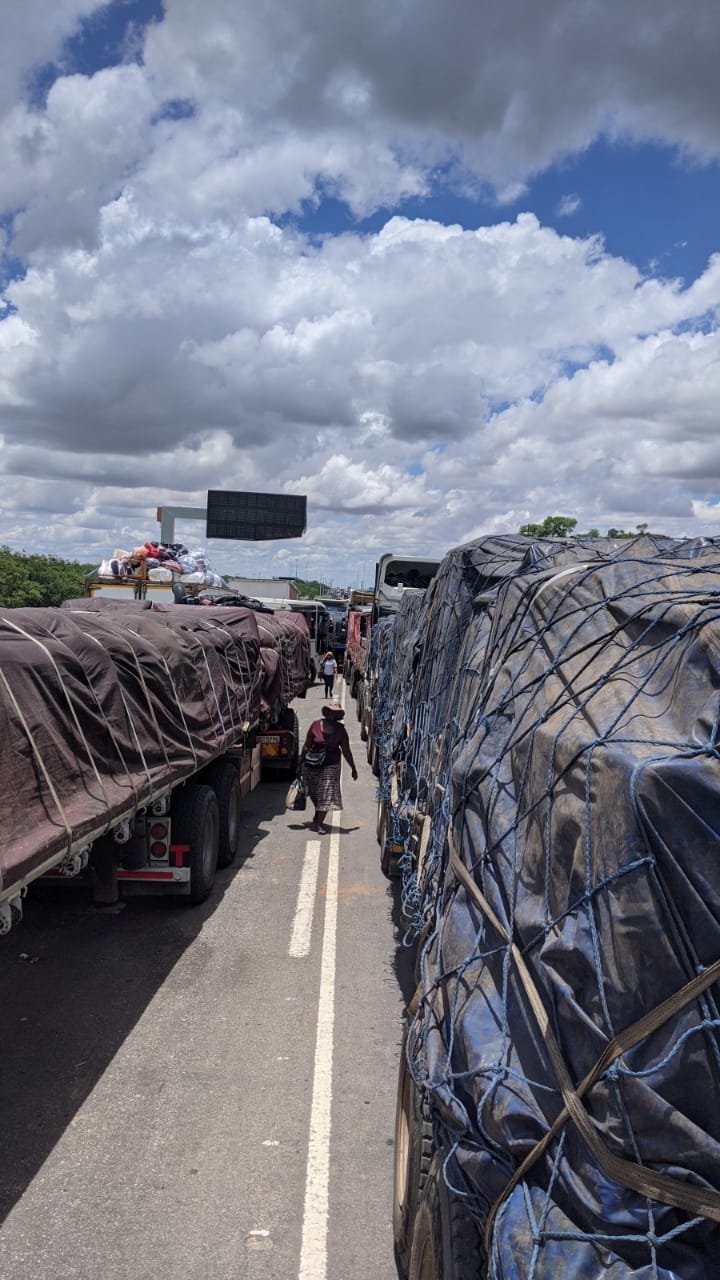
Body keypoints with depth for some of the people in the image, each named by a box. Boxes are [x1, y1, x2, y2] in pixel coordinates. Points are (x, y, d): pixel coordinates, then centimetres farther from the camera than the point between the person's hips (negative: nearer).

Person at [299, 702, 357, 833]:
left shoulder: (340, 730, -4)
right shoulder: (316, 725, -7)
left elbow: (346, 751, 2)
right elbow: (306, 746, -1)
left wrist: (353, 768, 5)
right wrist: (301, 763, 0)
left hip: (331, 765, 0)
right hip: (312, 764, 0)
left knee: (326, 795, -4)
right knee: (314, 793, 13)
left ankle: (319, 823, 3)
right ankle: (317, 819, 35)